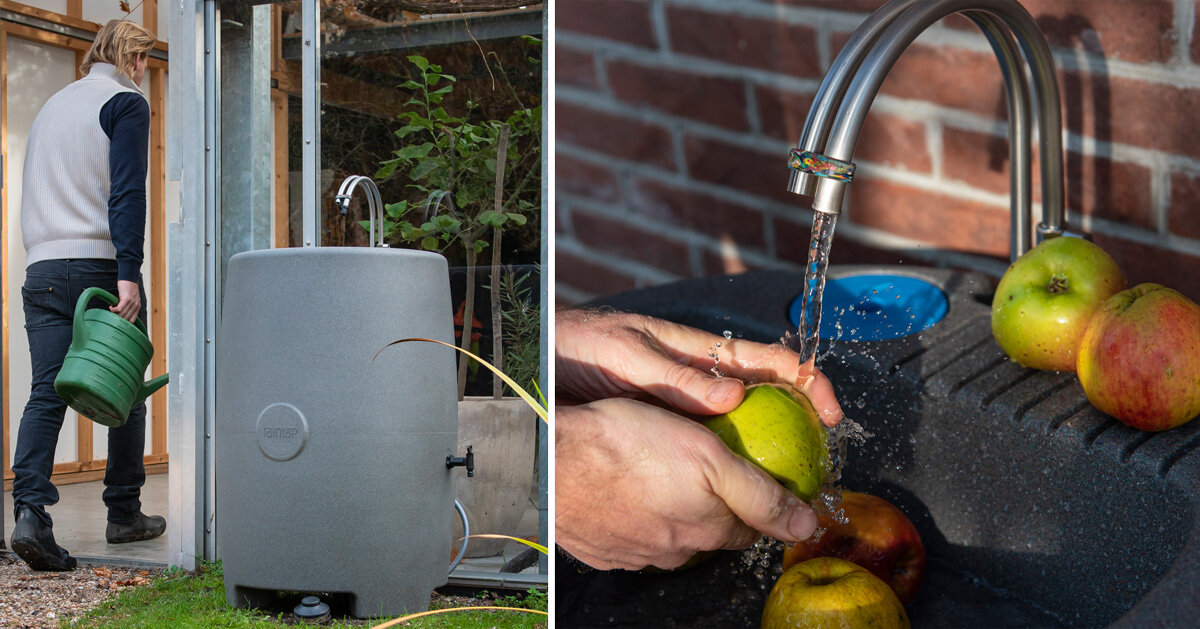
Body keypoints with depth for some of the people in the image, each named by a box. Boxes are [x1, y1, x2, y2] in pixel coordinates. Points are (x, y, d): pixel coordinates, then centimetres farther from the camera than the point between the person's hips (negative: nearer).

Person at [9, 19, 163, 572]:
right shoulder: (126, 103, -1)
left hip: (42, 270, 6)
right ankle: (124, 515, 14)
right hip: (100, 262, -6)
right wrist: (128, 273, -20)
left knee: (45, 395, -1)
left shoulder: (52, 105, 23)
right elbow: (126, 191, -13)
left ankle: (30, 513, -15)